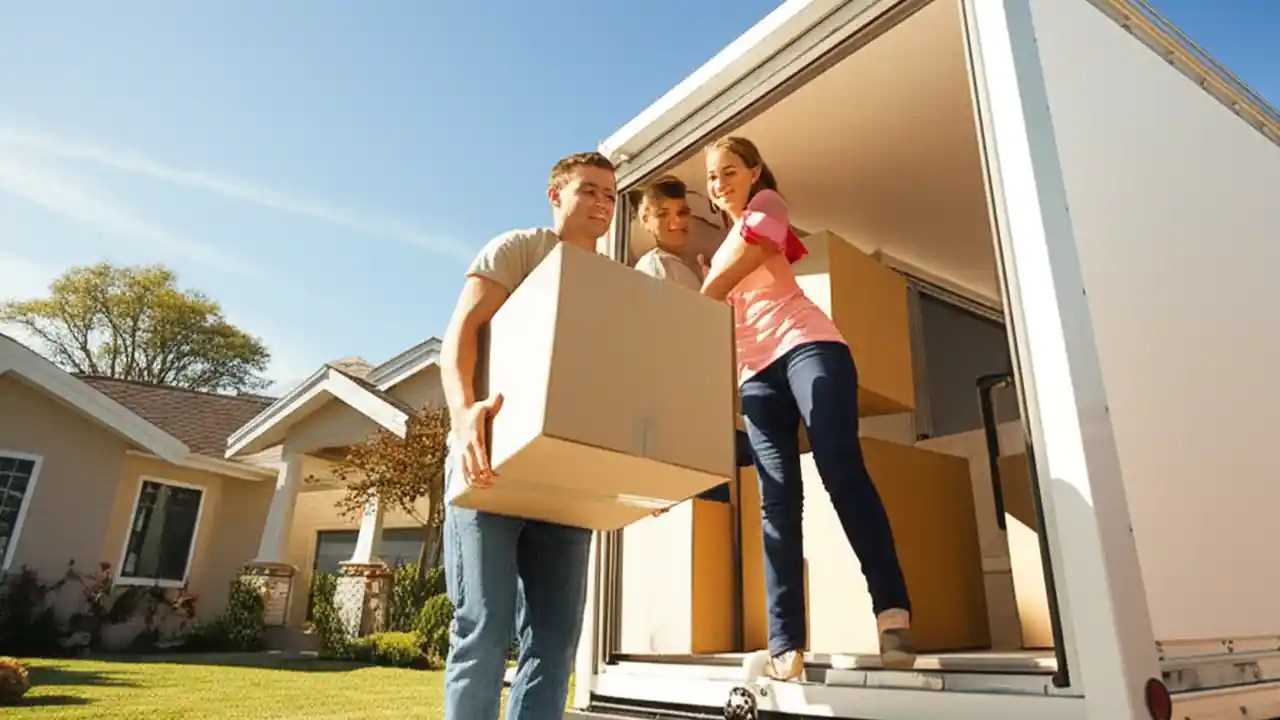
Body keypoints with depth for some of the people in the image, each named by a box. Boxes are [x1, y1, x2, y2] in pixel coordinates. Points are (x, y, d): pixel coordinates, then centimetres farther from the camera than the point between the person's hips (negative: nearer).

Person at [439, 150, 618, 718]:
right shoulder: (517, 249, 5)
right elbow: (461, 330, -8)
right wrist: (463, 411, -28)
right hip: (490, 459, -5)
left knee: (554, 638, 3)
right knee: (483, 628, -7)